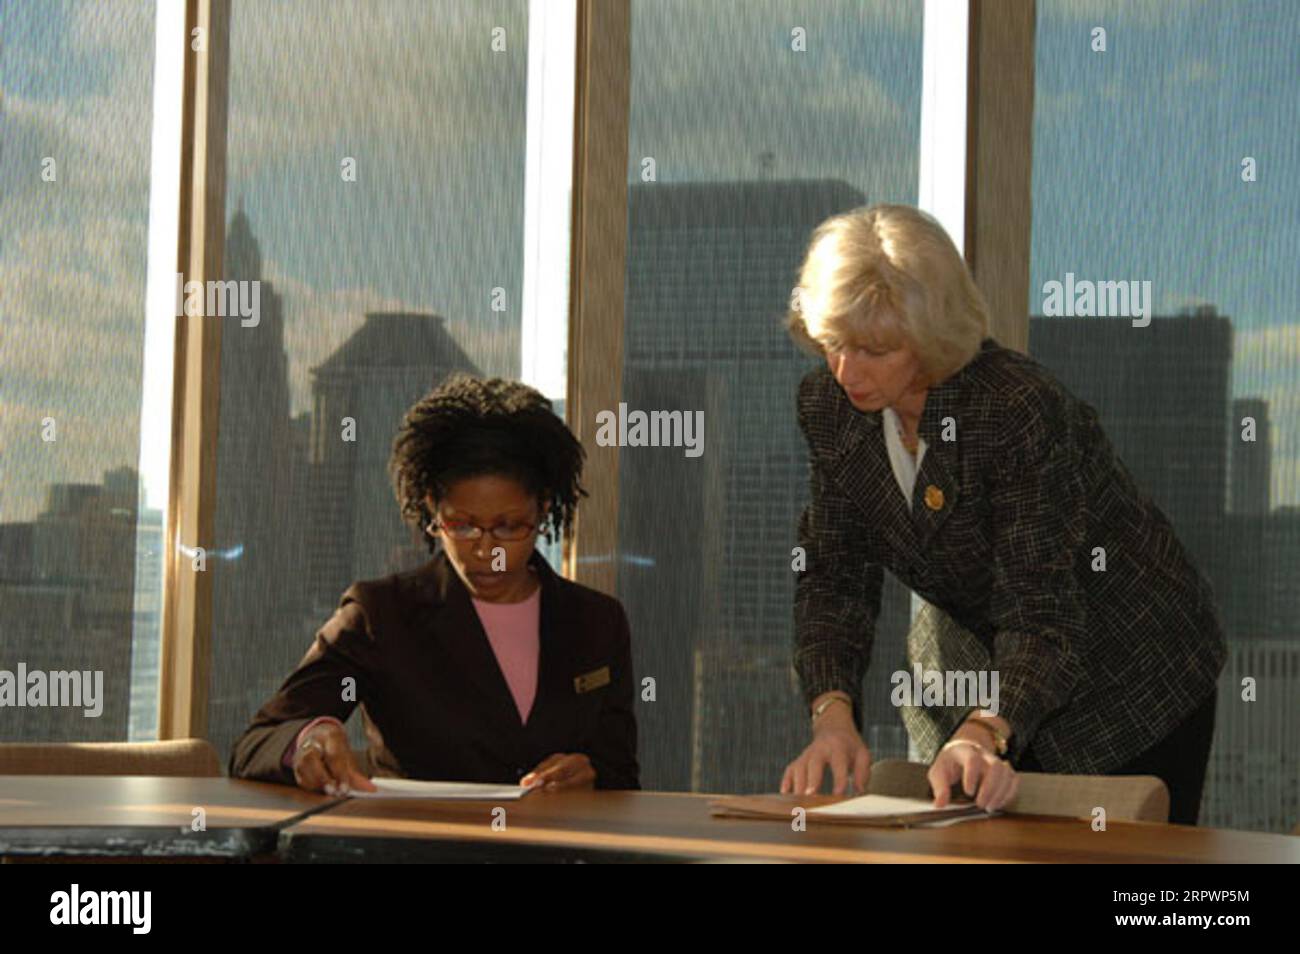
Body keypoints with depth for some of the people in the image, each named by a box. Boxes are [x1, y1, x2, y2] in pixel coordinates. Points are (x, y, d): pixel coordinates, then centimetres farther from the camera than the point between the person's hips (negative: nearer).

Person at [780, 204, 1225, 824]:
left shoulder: (1021, 409, -31)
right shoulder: (828, 406, -11)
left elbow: (1045, 611, -34)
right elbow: (834, 576, -9)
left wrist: (982, 734, -49)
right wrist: (833, 714, -25)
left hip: (1136, 682, -5)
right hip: (1000, 686, 6)